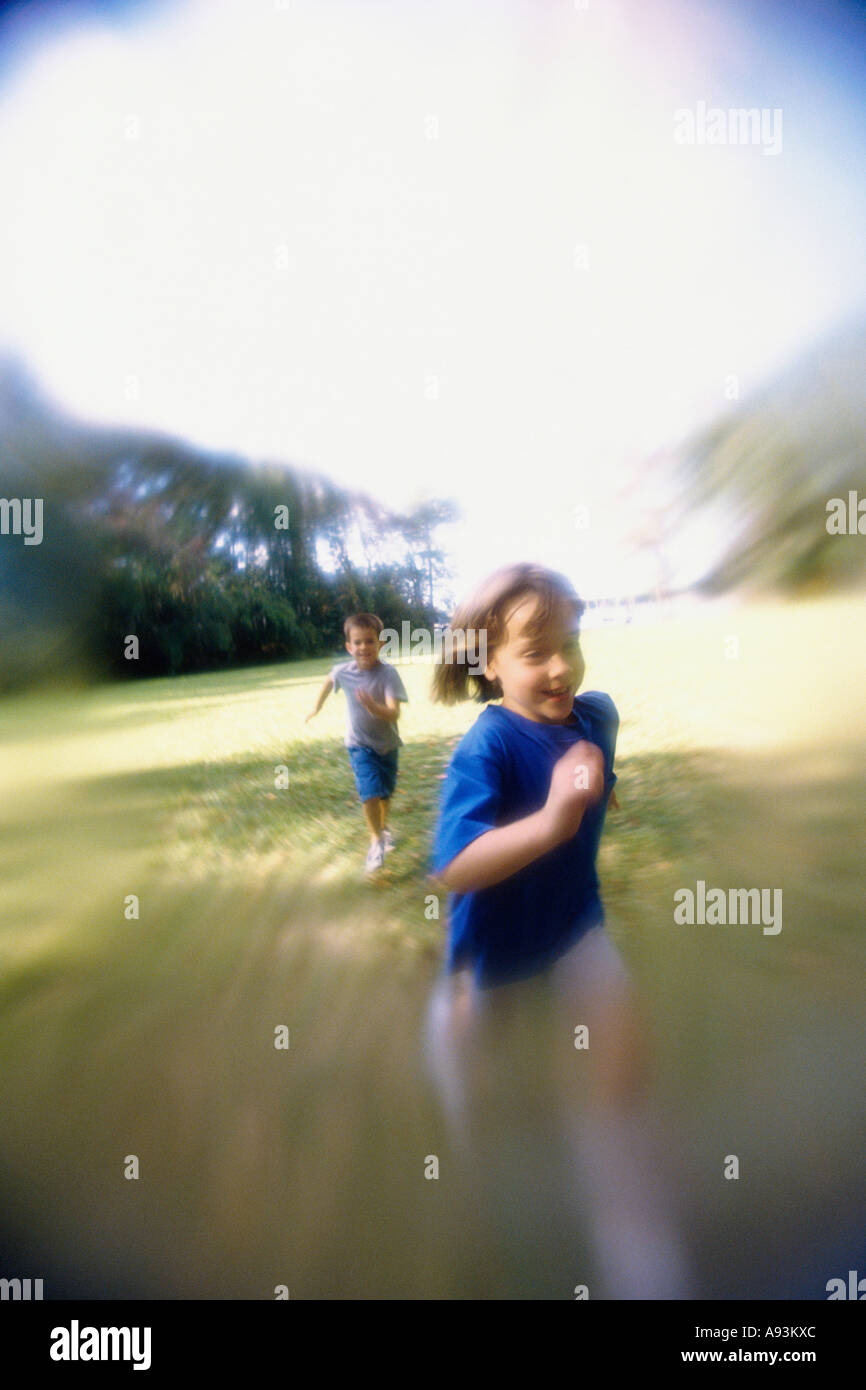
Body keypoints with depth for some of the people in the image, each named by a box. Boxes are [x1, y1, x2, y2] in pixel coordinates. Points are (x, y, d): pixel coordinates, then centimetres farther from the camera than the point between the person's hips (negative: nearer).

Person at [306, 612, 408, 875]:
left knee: (385, 794, 19)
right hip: (360, 745, 0)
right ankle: (376, 840, 5)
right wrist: (316, 707, 19)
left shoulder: (388, 674, -24)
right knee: (370, 794, -16)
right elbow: (329, 679, 10)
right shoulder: (343, 671, -16)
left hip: (386, 743, 0)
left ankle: (383, 826, 49)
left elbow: (394, 713, -33)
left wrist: (374, 707, -53)